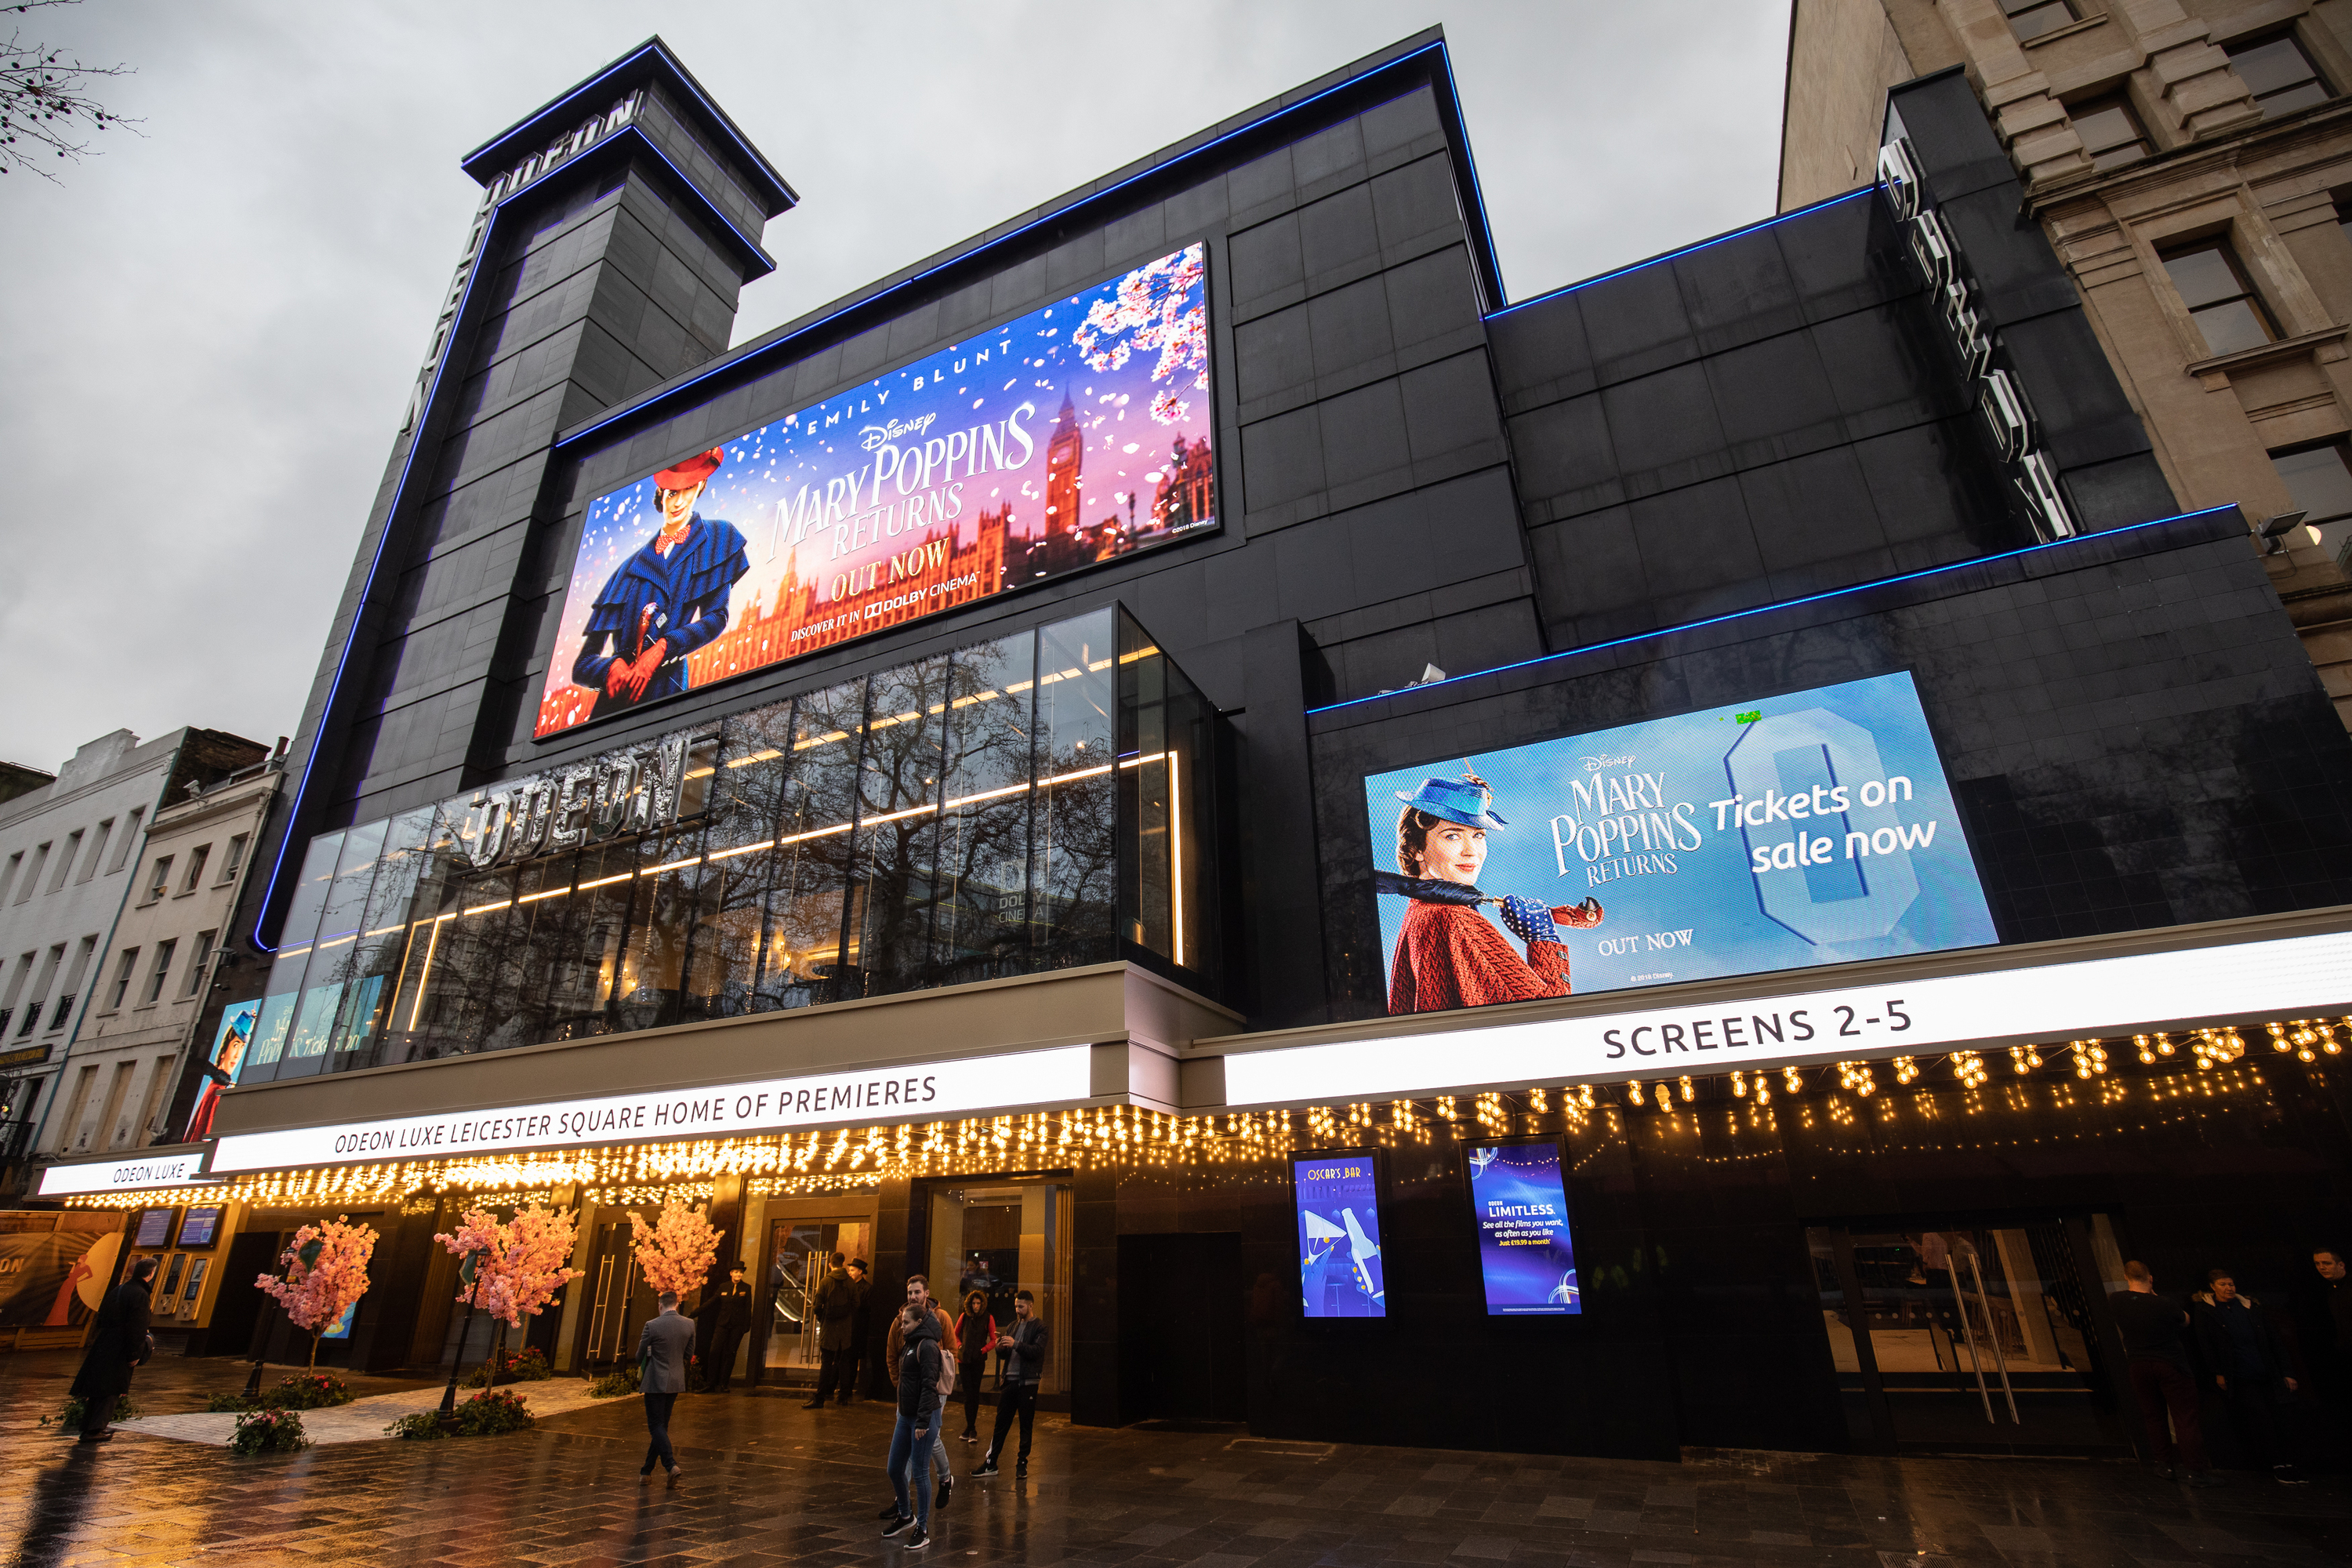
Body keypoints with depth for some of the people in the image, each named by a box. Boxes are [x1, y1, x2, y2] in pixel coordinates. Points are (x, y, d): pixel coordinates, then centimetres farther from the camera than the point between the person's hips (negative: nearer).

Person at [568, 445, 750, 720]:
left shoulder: (716, 538, 10)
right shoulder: (630, 567, 14)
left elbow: (716, 616, -1)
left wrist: (661, 649, -14)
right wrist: (612, 668, -13)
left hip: (665, 691, -3)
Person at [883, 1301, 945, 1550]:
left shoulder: (927, 1347, -17)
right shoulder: (910, 1344, 13)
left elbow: (929, 1386, -20)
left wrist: (922, 1421, -22)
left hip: (924, 1416, -9)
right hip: (906, 1415, 9)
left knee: (920, 1472, -1)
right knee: (894, 1469, 15)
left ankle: (923, 1530, 12)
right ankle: (905, 1516, 36)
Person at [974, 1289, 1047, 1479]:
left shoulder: (1039, 1326, -4)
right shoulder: (1013, 1326, 15)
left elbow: (1037, 1351, -16)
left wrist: (1016, 1344, -25)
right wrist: (1000, 1347, -7)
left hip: (1027, 1382, -5)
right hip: (1009, 1381, 5)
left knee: (1026, 1424, 5)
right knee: (1001, 1422, 7)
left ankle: (1022, 1463, 16)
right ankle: (991, 1463, 14)